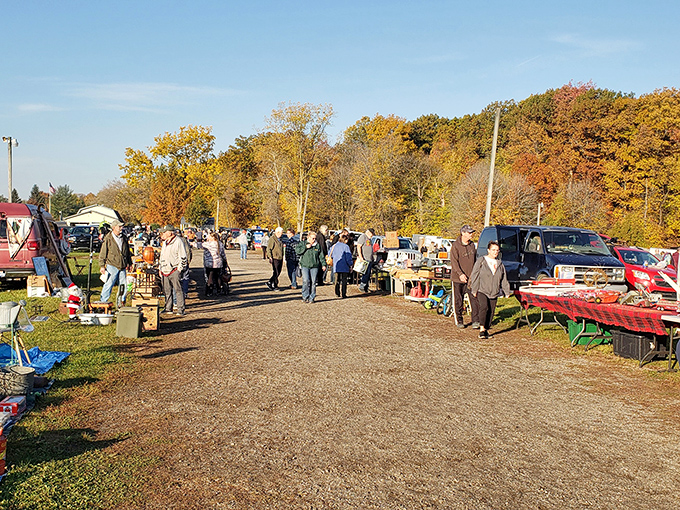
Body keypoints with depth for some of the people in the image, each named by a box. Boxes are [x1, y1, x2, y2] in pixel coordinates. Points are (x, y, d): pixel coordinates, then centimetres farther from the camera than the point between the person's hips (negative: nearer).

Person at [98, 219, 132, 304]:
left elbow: (128, 252, 22)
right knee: (109, 284, -6)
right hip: (112, 266, -5)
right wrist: (102, 266, -7)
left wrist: (129, 263, 23)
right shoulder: (108, 239, -5)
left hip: (122, 266, 5)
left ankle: (121, 303, 20)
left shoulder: (124, 238, 11)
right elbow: (102, 253, -3)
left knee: (124, 286, 7)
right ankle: (103, 302, 4)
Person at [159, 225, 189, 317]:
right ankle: (168, 308, 20)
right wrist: (160, 268, 21)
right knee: (167, 291, 11)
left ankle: (180, 310, -2)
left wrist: (179, 269, -12)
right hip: (165, 271, 8)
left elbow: (183, 257, -8)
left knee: (178, 290, -5)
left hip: (174, 271, -8)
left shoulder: (178, 242, -7)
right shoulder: (165, 243, 18)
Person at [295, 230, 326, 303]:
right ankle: (305, 297, -4)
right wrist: (306, 247, -10)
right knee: (306, 281, -14)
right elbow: (297, 250, -5)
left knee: (313, 282, -1)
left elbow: (321, 256, 13)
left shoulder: (317, 245, 12)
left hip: (315, 267, 2)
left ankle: (311, 298, 7)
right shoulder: (302, 244, 8)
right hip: (305, 265, -2)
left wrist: (323, 264, 5)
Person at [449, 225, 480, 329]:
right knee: (458, 301, 5)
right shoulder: (455, 245, -8)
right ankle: (459, 321, 17)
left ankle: (475, 321, 2)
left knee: (474, 299, -4)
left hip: (471, 278, 4)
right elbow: (454, 261, -15)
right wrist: (460, 274, -26)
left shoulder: (472, 245, 10)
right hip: (458, 278, -4)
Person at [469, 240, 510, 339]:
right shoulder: (481, 261, 1)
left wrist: (507, 291, 13)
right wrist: (474, 290, -7)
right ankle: (482, 329, -22)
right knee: (484, 306, -24)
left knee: (491, 311, 1)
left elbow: (504, 280, 19)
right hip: (482, 290, -5)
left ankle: (486, 329, 13)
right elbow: (474, 276, -1)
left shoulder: (500, 264, 16)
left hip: (494, 292, 5)